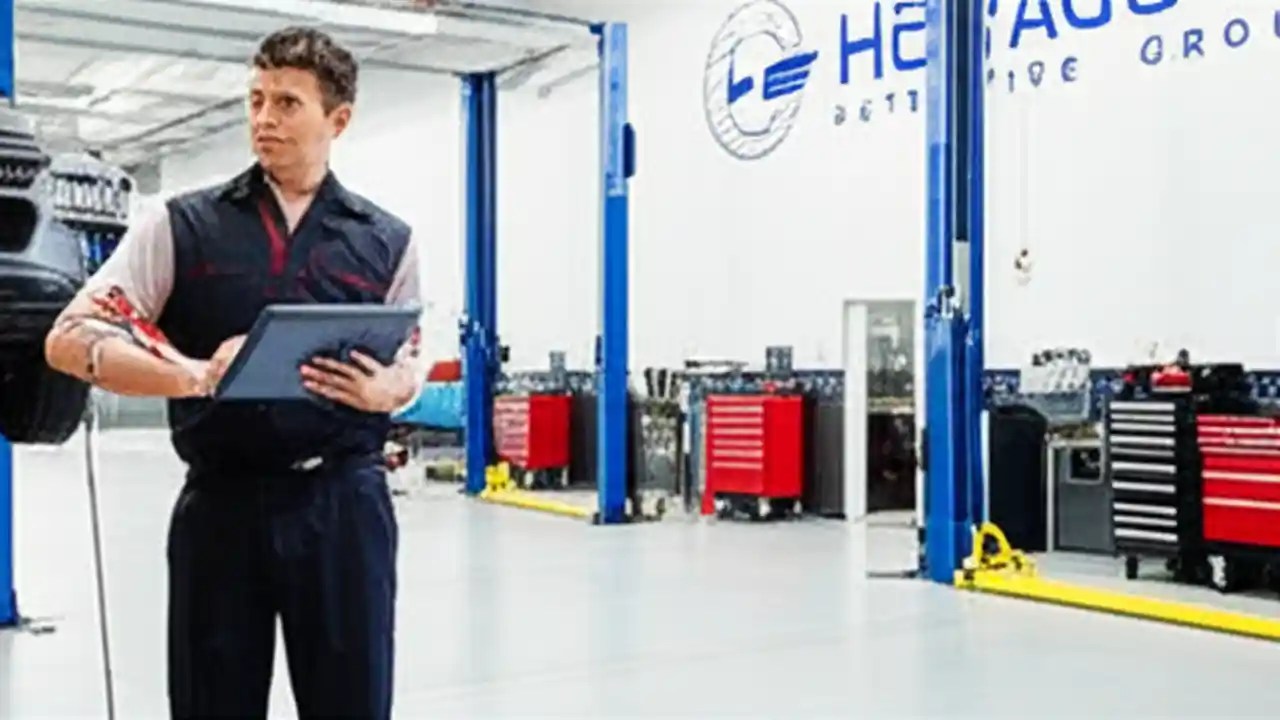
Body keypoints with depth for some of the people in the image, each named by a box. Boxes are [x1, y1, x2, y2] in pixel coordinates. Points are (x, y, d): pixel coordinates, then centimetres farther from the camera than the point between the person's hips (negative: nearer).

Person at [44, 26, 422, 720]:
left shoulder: (387, 242, 6)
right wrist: (197, 376, -19)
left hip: (344, 502, 1)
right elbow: (69, 340, -2)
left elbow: (410, 361, 16)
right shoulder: (181, 226, 2)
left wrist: (386, 389, -10)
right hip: (221, 502, 0)